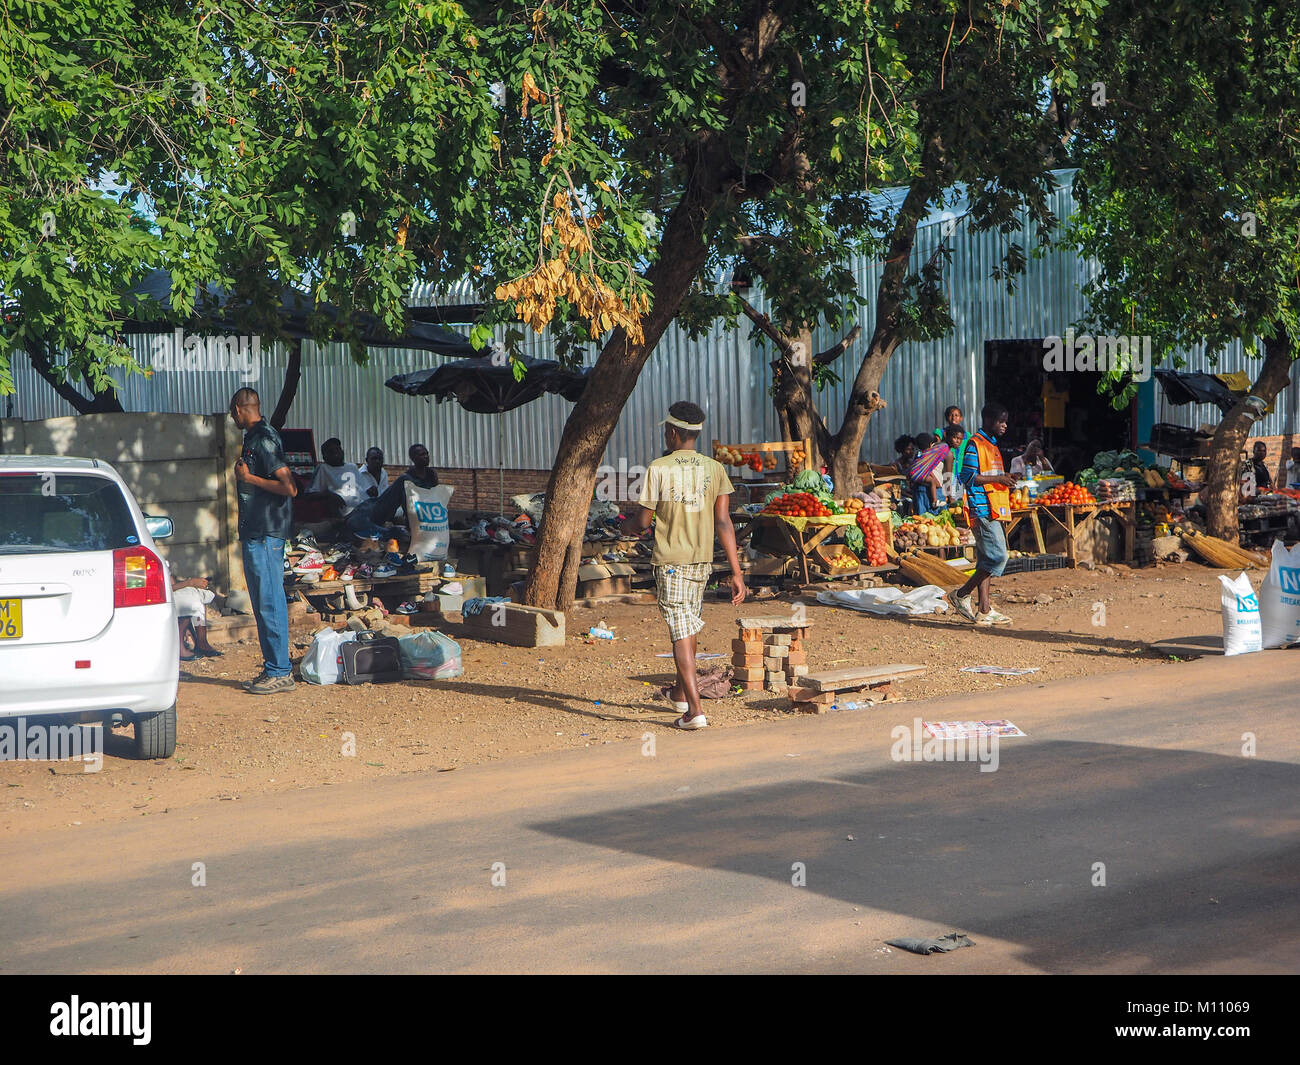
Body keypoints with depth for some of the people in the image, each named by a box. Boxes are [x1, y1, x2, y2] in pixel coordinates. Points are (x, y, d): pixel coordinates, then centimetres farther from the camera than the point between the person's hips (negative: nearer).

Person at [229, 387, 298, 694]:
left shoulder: (264, 440, -15)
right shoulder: (254, 438, 16)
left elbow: (289, 487, -22)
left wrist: (248, 477, -16)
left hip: (265, 534, -10)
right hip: (255, 532, 10)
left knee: (270, 603, -7)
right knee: (262, 603, 12)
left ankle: (280, 673, -5)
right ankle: (273, 669, 18)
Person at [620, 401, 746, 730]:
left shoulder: (658, 469, -9)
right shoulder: (714, 469, 0)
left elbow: (643, 521, -6)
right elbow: (724, 523, -4)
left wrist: (628, 526, 19)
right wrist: (736, 573, -4)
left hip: (669, 561, -4)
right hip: (702, 560, 5)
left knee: (681, 632, -6)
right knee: (689, 626, 23)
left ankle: (694, 710, -14)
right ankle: (680, 692, 40)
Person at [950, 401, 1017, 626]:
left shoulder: (992, 445, 21)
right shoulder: (975, 444, -9)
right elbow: (967, 477, -16)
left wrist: (1005, 479, 11)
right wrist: (997, 478, -15)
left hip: (992, 510, 10)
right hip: (982, 509, -10)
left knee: (986, 559, 8)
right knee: (998, 557, -14)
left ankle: (984, 611, 8)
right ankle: (962, 595, -5)